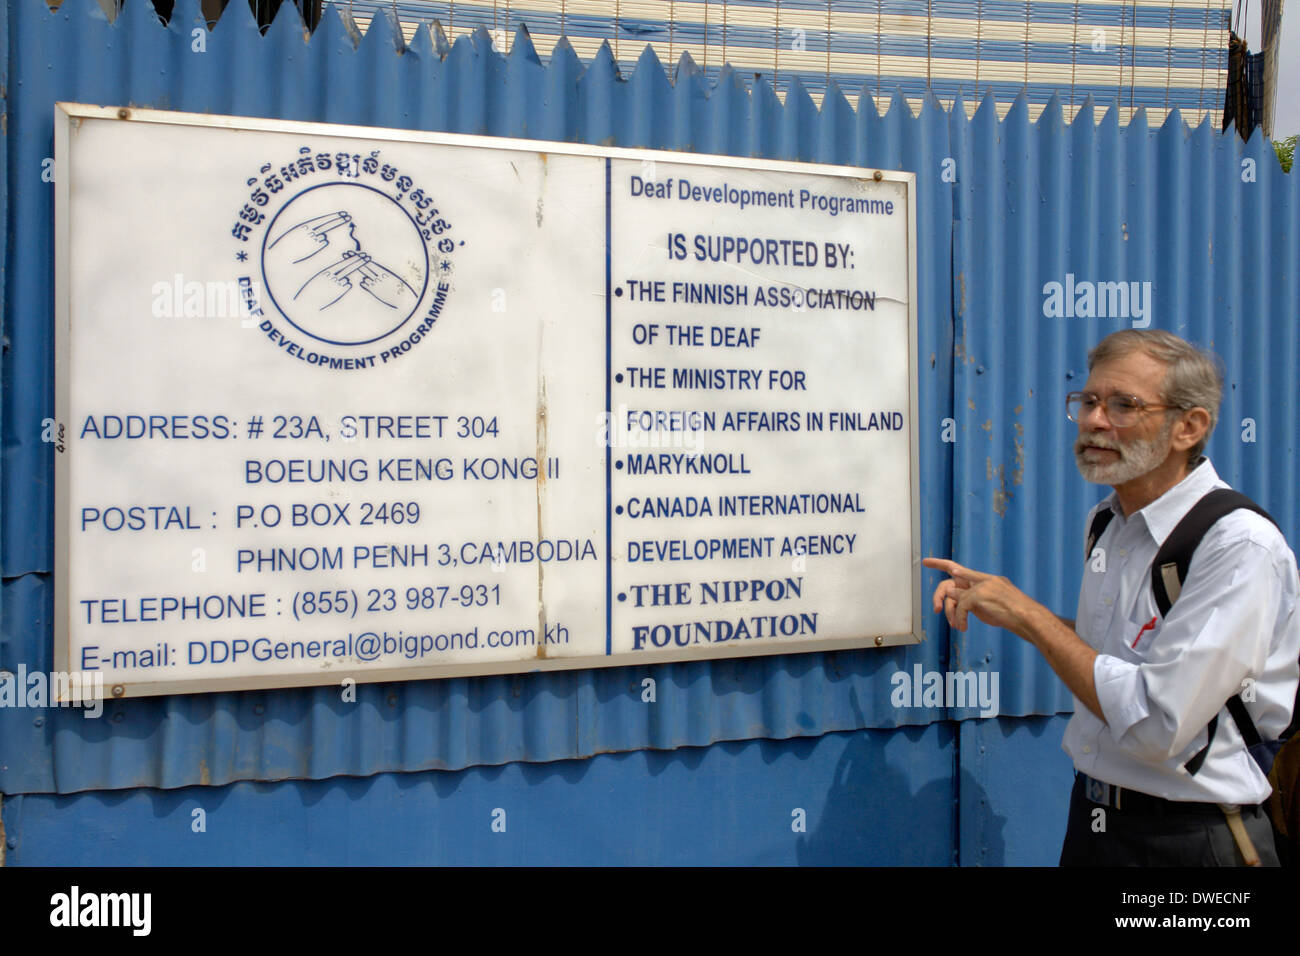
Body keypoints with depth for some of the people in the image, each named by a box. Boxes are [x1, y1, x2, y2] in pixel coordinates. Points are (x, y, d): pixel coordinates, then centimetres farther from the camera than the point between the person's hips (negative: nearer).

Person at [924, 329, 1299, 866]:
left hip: (1187, 842, -7)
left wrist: (1027, 614, -21)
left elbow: (1156, 725, -29)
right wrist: (1003, 608, 2)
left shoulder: (1241, 546, -21)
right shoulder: (1105, 523, 4)